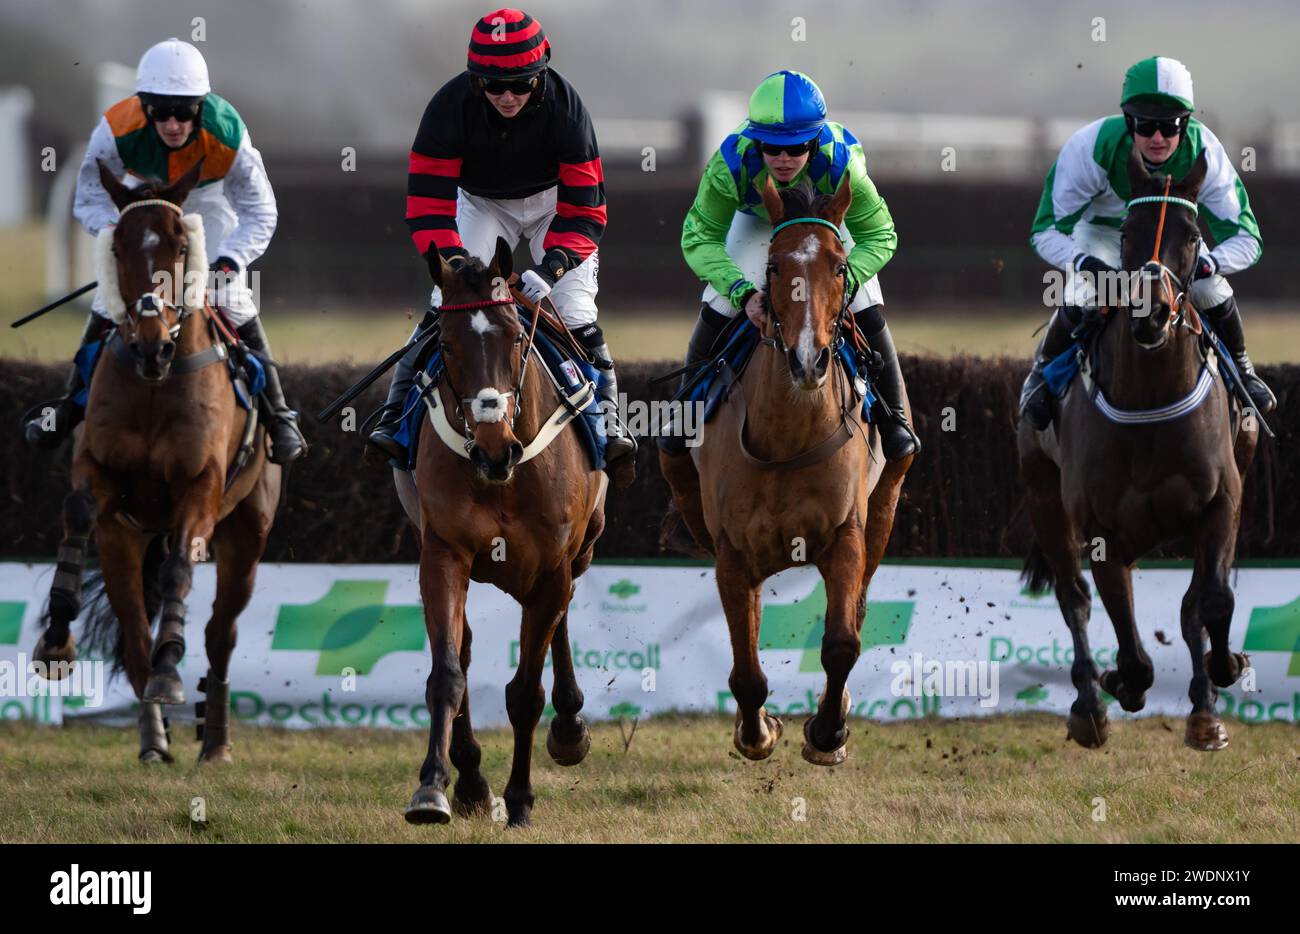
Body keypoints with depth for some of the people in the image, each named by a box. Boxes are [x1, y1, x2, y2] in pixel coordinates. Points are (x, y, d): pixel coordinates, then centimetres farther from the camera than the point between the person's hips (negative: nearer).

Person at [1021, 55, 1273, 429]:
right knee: (1079, 302, -26)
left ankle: (1239, 368, 13)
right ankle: (1043, 371, 5)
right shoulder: (1091, 147, -39)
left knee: (1214, 294, -19)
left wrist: (1206, 264, -52)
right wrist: (1086, 262, -54)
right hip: (1100, 231, -2)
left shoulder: (1203, 152, -34)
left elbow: (1246, 239, -29)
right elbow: (1046, 232, -33)